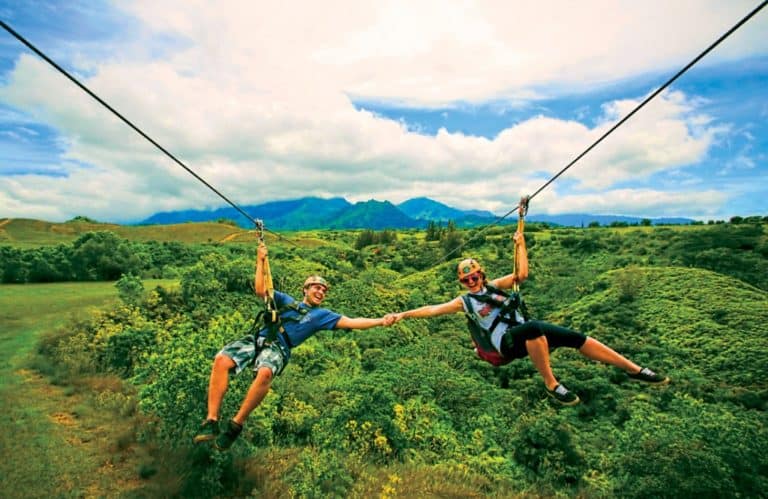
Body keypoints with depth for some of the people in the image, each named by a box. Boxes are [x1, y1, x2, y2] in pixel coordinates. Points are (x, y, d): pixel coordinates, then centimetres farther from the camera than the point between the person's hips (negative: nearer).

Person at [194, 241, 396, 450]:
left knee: (265, 373, -37)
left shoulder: (321, 315, 18)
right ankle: (211, 421, -19)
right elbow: (261, 290, 19)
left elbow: (352, 322, 6)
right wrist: (261, 261, 17)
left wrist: (380, 321, -6)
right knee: (221, 360, -24)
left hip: (278, 348, -3)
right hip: (258, 338, 3)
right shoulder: (287, 301, 27)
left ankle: (235, 425, -21)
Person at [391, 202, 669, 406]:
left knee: (575, 337, -6)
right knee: (533, 328, -39)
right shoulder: (464, 302, 6)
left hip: (526, 334, 5)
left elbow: (521, 274, 7)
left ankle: (633, 370, 6)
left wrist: (520, 245, 3)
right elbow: (432, 310, 1)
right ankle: (551, 386, -28)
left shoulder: (494, 286, 16)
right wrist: (404, 314, -5)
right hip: (506, 342, -5)